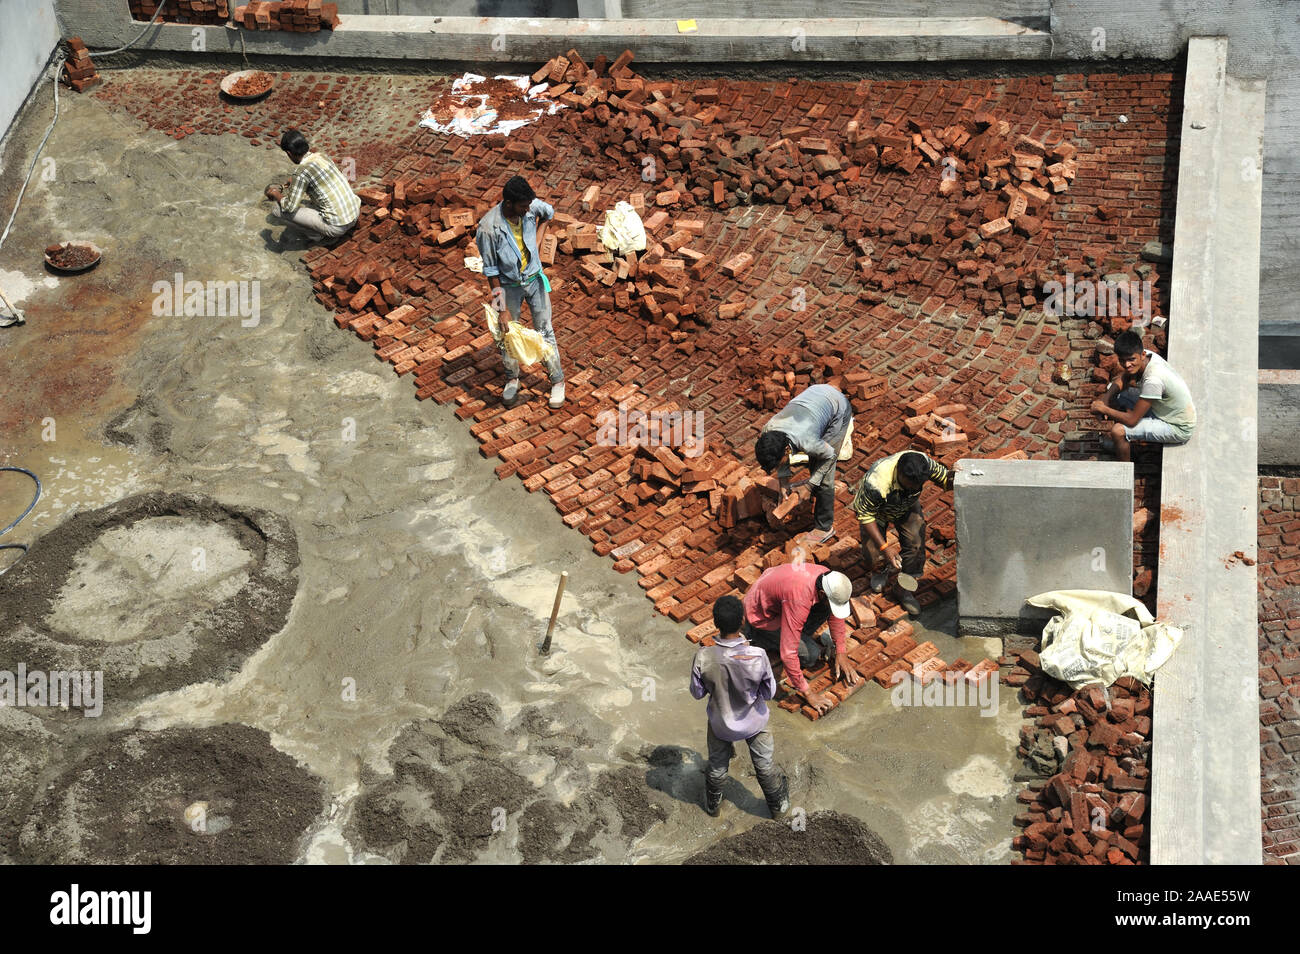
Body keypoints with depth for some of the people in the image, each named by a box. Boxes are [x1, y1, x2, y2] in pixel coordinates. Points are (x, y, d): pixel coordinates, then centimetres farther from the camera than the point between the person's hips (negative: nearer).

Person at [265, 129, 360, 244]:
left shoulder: (303, 172, -17)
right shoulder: (322, 157, 7)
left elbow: (290, 207, -14)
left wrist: (276, 195, 7)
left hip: (337, 227, -8)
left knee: (283, 210, -4)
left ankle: (320, 236, 5)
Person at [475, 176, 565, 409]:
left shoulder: (532, 207, -17)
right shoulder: (489, 228, -28)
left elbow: (548, 213, 10)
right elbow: (490, 269, -17)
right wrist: (498, 298, -15)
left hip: (535, 279, 2)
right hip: (509, 284, -2)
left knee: (544, 331, 9)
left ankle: (557, 381, 23)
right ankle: (512, 379, 35)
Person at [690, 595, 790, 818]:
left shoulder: (703, 657, -31)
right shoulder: (757, 656, -34)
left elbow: (697, 692, -14)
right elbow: (769, 692, -18)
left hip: (721, 723, 1)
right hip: (754, 722, -1)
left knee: (717, 766, 28)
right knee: (764, 765, 27)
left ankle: (713, 805, 54)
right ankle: (778, 804, 51)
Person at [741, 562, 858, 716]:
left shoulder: (828, 578, -19)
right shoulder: (799, 600, -41)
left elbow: (836, 615, 4)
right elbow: (788, 653, -40)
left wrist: (840, 653, 1)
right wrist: (807, 693, -33)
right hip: (761, 617, -7)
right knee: (811, 655, -17)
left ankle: (802, 637, 8)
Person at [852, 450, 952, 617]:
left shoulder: (924, 463, -34)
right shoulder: (875, 484, -45)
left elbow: (945, 481, -15)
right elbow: (866, 516, -29)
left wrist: (953, 476, -41)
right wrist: (884, 547, -32)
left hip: (907, 506, 3)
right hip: (876, 508, -3)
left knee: (916, 545, -13)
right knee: (874, 555, -10)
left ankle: (902, 589, 9)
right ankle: (879, 572, 28)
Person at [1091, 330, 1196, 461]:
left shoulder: (1153, 380, -37)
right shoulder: (1146, 357, -12)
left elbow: (1132, 420, -29)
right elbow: (1122, 381, 7)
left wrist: (1104, 409, -17)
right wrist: (1106, 397, -12)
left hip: (1179, 429, -9)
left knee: (1118, 431, -22)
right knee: (1115, 393, 12)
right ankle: (1120, 444, 30)